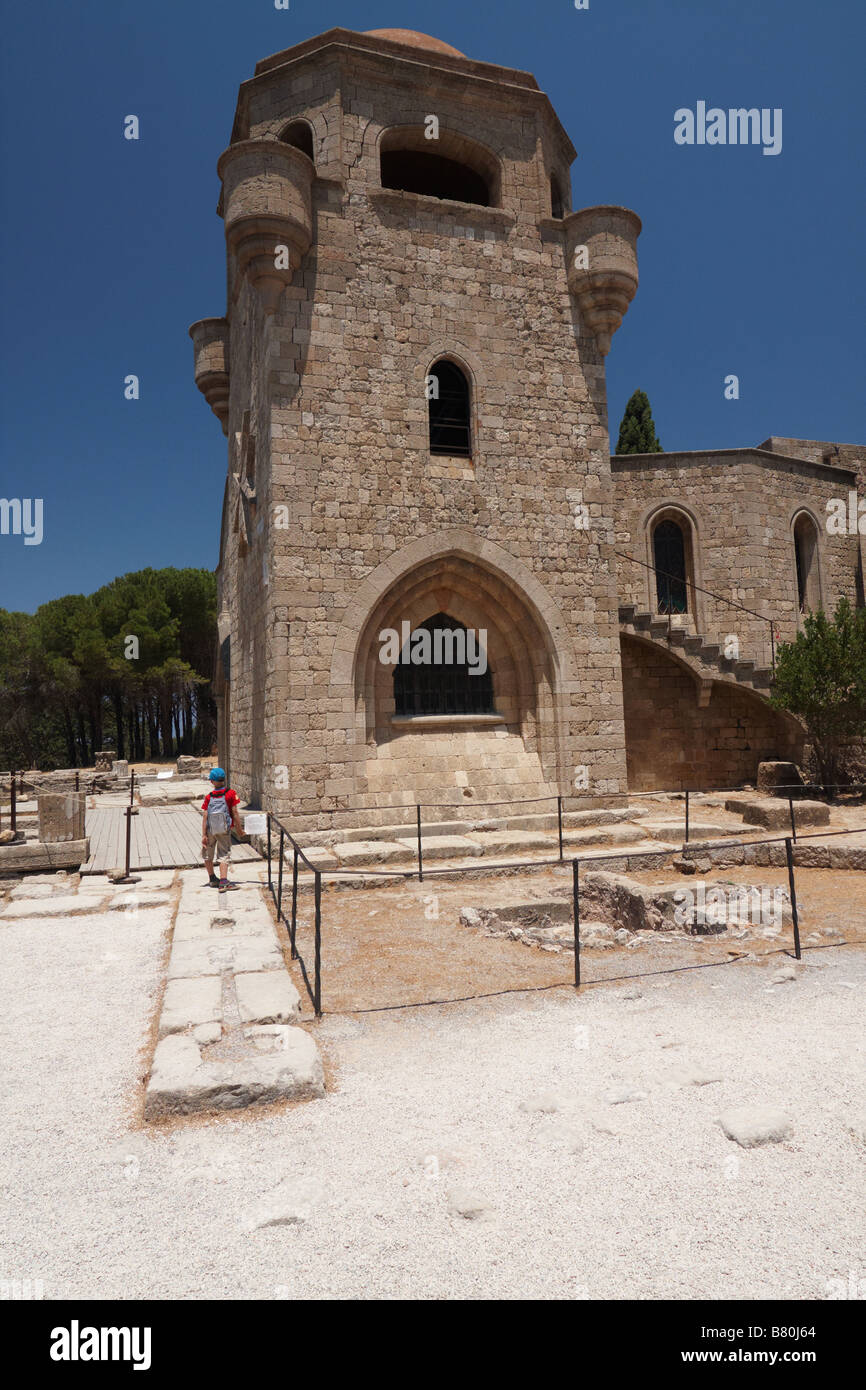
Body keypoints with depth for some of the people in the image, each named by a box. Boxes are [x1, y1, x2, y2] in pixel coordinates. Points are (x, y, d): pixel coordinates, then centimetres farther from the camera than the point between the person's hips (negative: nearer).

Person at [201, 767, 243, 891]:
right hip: (224, 829, -2)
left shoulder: (208, 797, 3)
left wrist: (204, 835, -1)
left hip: (210, 830, 2)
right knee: (224, 855, 0)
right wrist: (239, 829, 8)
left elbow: (205, 816, -2)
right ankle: (223, 882, -14)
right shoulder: (230, 794, -1)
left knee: (208, 855, 20)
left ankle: (212, 879, 32)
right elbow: (234, 813, -2)